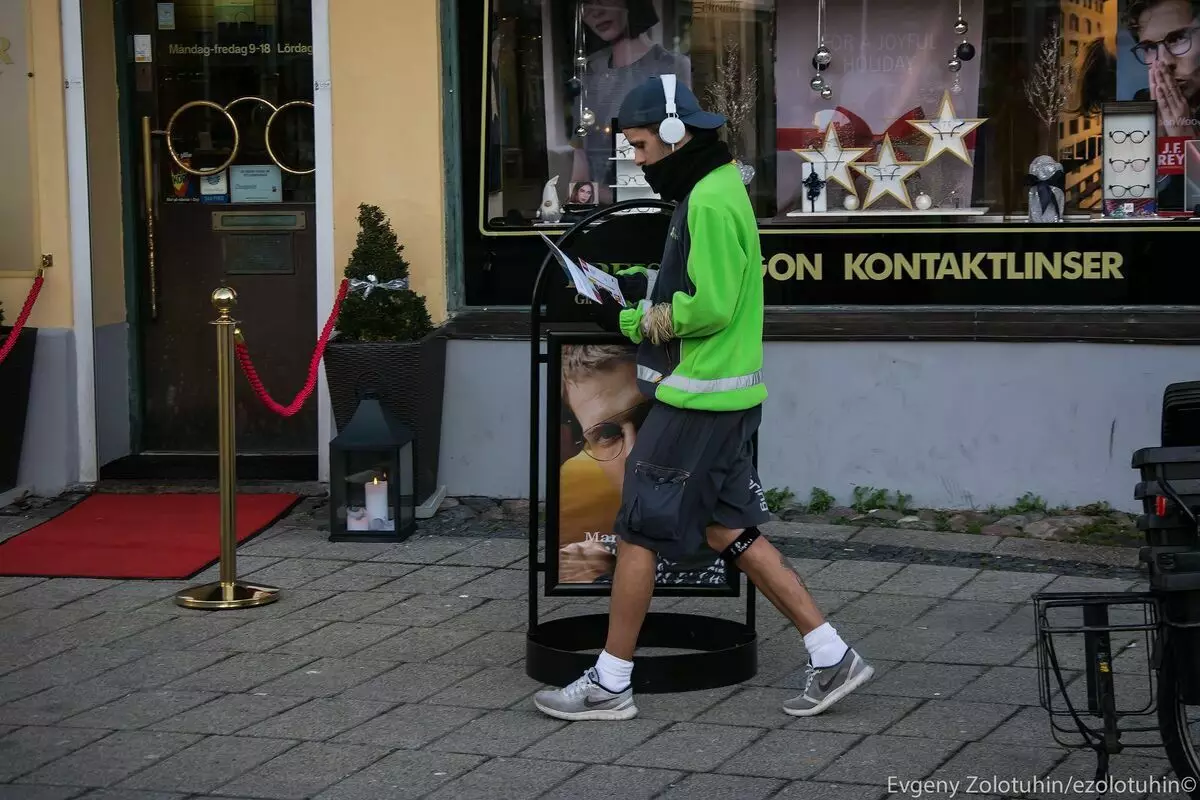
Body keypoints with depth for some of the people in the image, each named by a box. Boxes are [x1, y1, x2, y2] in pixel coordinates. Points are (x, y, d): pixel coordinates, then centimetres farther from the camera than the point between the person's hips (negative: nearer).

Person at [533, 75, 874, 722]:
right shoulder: (713, 189, 14)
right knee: (730, 531, 13)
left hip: (696, 399, -10)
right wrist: (639, 286, 7)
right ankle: (832, 657, 14)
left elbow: (711, 307, -22)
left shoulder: (710, 201, -17)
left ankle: (610, 685, 7)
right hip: (722, 397, 10)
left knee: (638, 530, -2)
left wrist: (629, 321, -12)